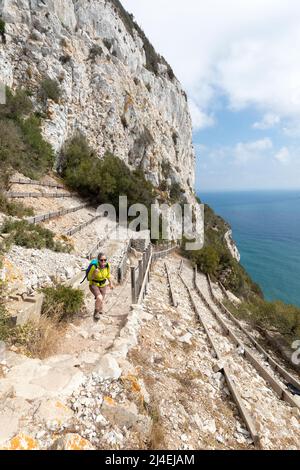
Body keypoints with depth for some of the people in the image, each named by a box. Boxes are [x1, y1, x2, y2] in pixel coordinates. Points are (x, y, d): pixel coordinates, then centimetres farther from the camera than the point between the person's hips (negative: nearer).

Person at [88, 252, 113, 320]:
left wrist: (110, 283, 14)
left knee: (101, 301, 16)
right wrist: (95, 273, -37)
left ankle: (100, 308, 53)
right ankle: (96, 312, 4)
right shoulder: (94, 267, -30)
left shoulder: (107, 265, -19)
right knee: (99, 298, -27)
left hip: (103, 285, 4)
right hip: (94, 284, -4)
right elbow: (89, 278, -18)